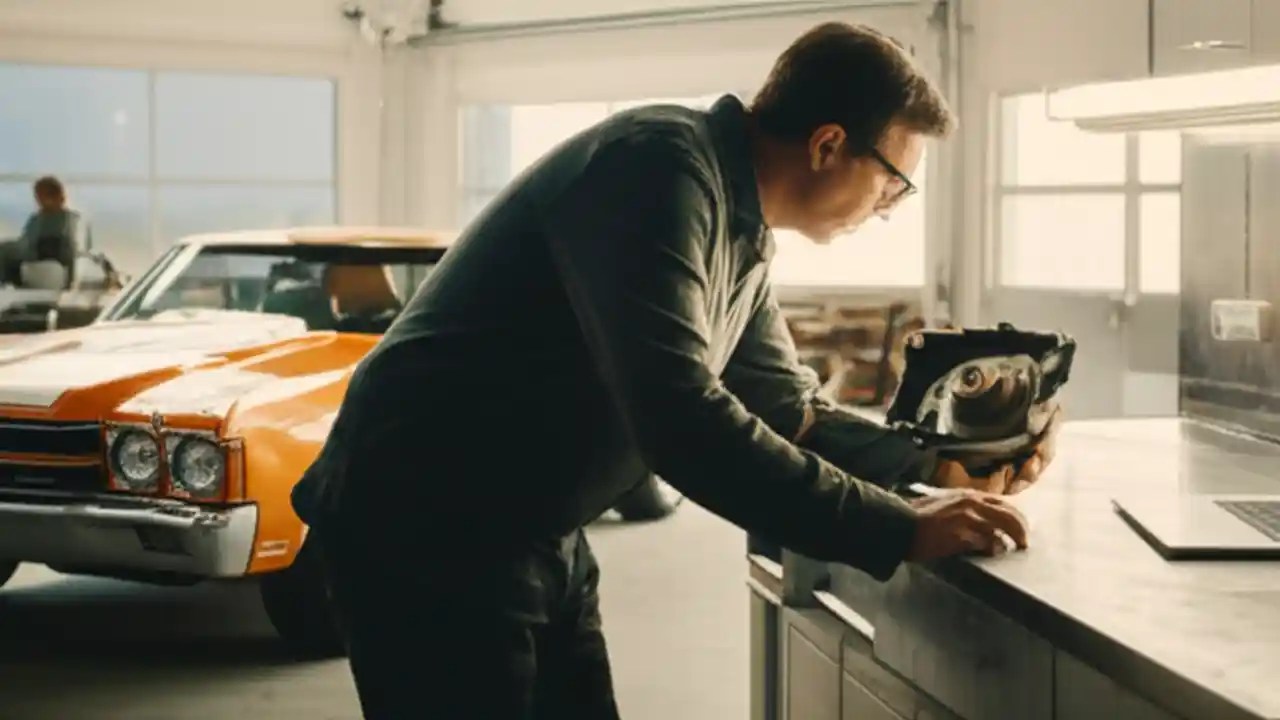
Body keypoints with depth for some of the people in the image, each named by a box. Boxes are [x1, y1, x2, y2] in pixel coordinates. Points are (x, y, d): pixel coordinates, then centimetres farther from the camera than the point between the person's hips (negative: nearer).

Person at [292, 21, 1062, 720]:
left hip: (537, 537, 10)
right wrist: (900, 531, -28)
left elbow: (788, 411, 15)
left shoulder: (744, 233, 8)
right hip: (429, 529, -9)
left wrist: (937, 461, 0)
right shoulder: (663, 165, -23)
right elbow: (681, 421, -33)